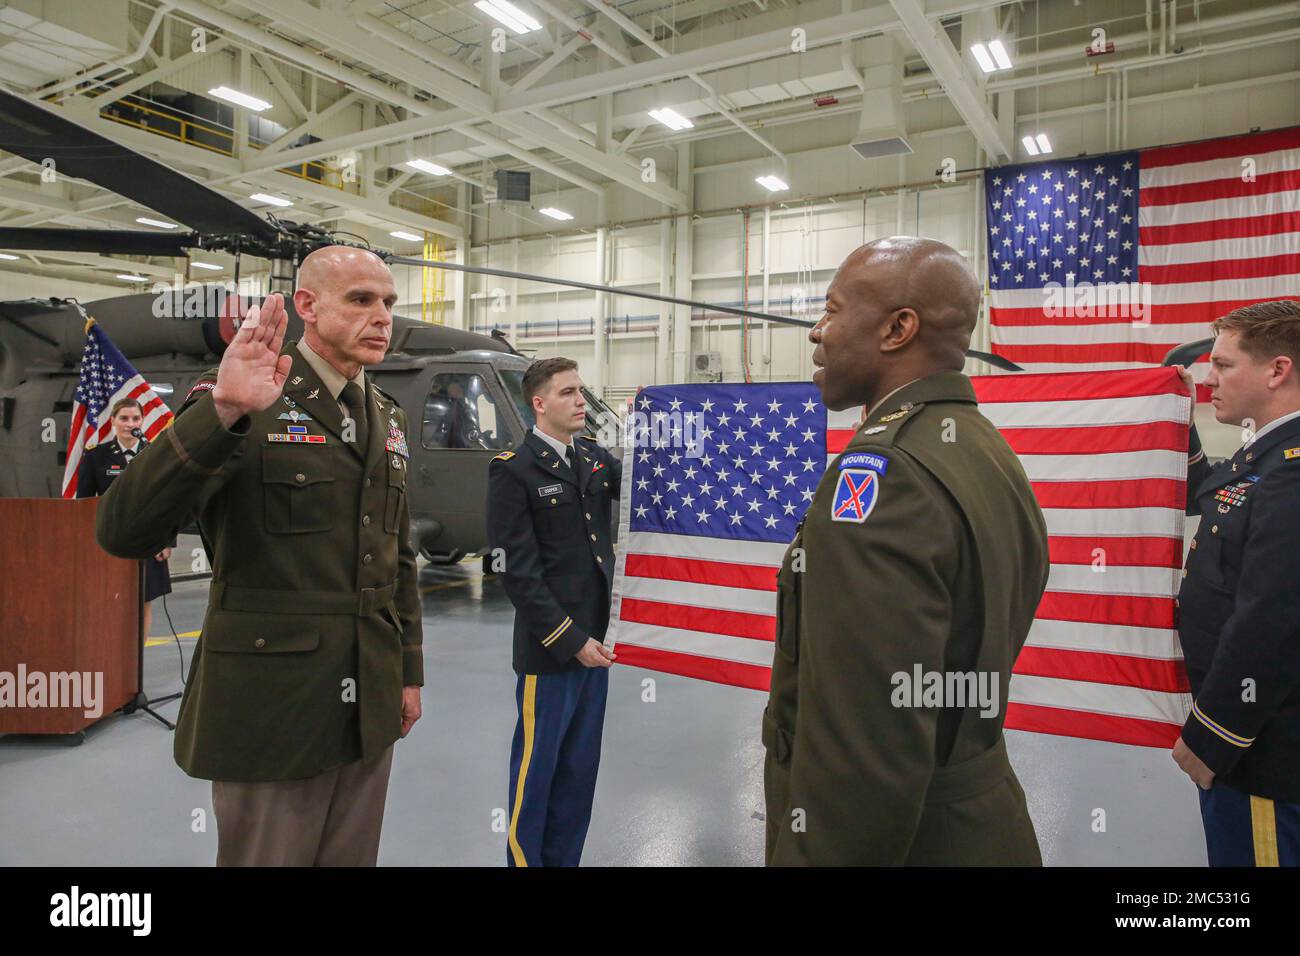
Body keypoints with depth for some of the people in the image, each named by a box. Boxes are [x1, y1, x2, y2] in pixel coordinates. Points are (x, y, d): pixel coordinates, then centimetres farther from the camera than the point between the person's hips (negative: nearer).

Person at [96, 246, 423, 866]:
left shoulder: (388, 419, 10)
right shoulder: (243, 402, -11)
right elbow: (122, 531, -22)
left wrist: (409, 672, 14)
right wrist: (223, 414, -34)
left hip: (369, 709, 6)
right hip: (272, 708, -6)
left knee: (351, 858, 19)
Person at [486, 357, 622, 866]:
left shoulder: (596, 458, 9)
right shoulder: (513, 470, -10)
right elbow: (518, 572, -14)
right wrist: (570, 640, -14)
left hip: (594, 640, 6)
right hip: (549, 650, -6)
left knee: (580, 768, 16)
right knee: (536, 767, 9)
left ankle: (563, 856, 31)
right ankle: (524, 856, 27)